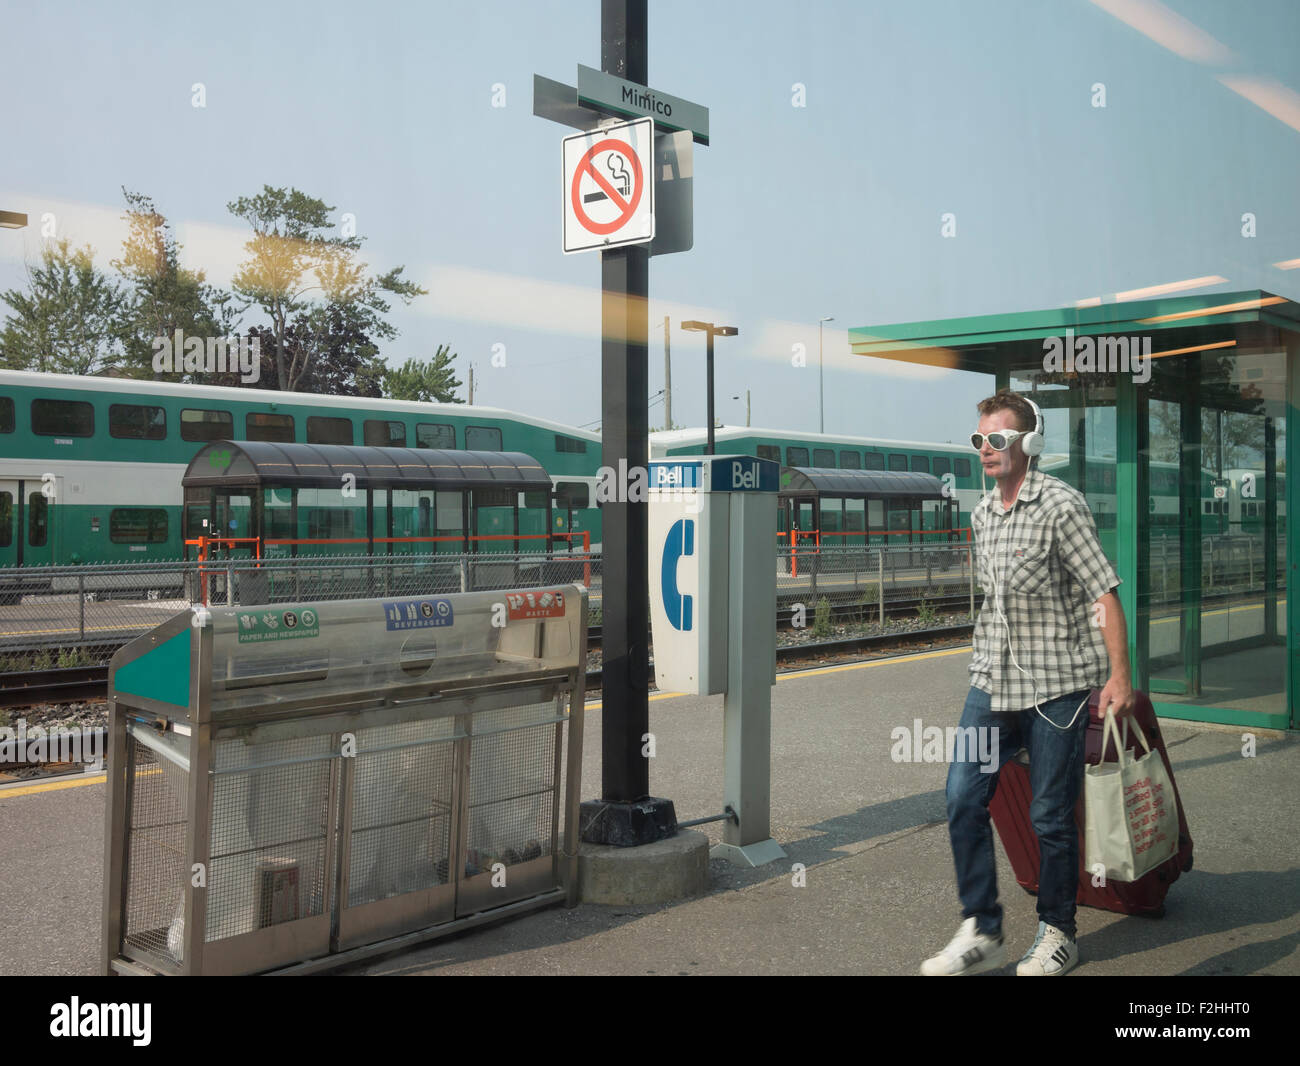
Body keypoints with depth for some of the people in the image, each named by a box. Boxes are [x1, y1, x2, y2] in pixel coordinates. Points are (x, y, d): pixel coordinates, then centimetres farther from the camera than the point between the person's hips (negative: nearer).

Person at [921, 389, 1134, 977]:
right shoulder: (981, 514, 10)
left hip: (1055, 682, -6)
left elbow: (1104, 592, -11)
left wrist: (1119, 676, -15)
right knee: (963, 799, -3)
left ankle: (1057, 935, 21)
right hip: (992, 680, 6)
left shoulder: (1060, 504, -10)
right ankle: (981, 933, 9)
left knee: (1051, 816, 3)